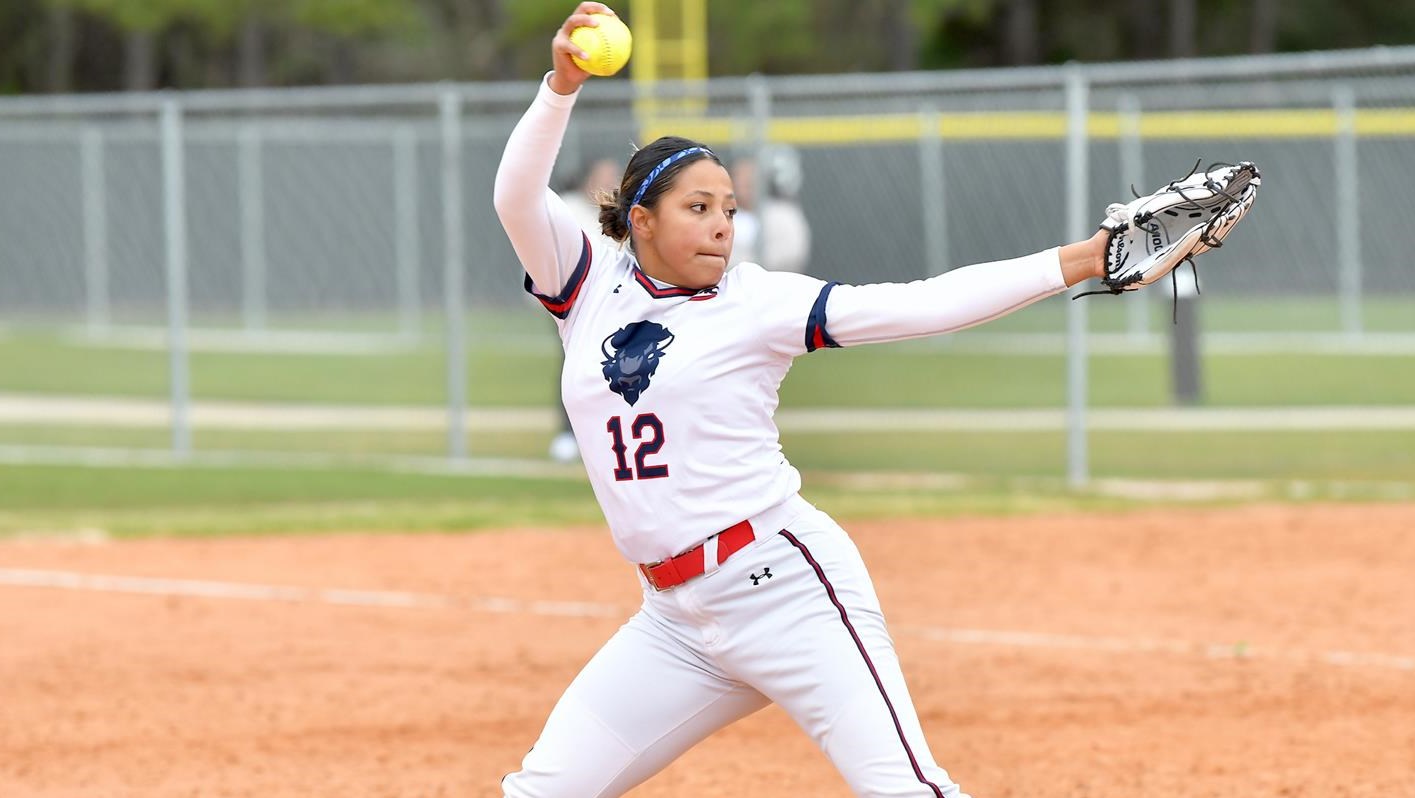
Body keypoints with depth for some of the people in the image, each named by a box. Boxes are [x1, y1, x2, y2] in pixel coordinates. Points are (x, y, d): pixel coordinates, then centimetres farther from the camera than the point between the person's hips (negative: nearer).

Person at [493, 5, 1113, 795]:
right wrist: (563, 85, -23)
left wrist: (1077, 262, -15)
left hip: (782, 583, -4)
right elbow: (518, 197, -8)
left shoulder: (755, 302, -2)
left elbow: (915, 308, -7)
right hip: (675, 617, 4)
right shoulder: (593, 284, 8)